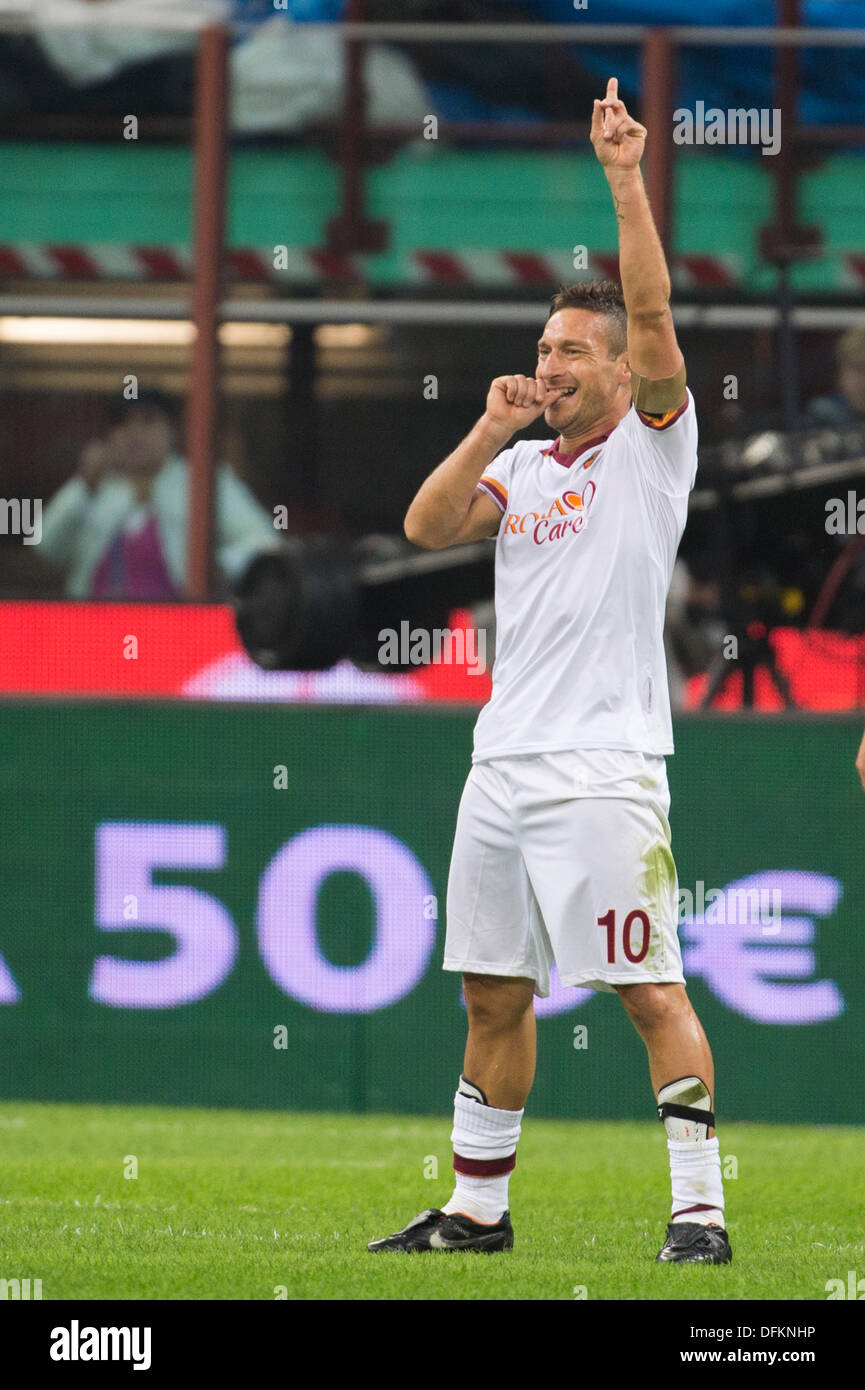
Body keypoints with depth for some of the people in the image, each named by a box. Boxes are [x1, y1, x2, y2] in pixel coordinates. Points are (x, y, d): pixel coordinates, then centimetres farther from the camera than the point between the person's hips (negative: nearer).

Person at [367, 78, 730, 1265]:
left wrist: (627, 178, -16)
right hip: (503, 765, 7)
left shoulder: (652, 444, 1)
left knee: (651, 990, -10)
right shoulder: (522, 468, 17)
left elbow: (651, 313, -12)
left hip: (603, 768, -7)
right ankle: (477, 1210, 19)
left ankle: (700, 1212, -9)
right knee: (494, 993, 11)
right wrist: (492, 429, -4)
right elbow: (426, 527, 5)